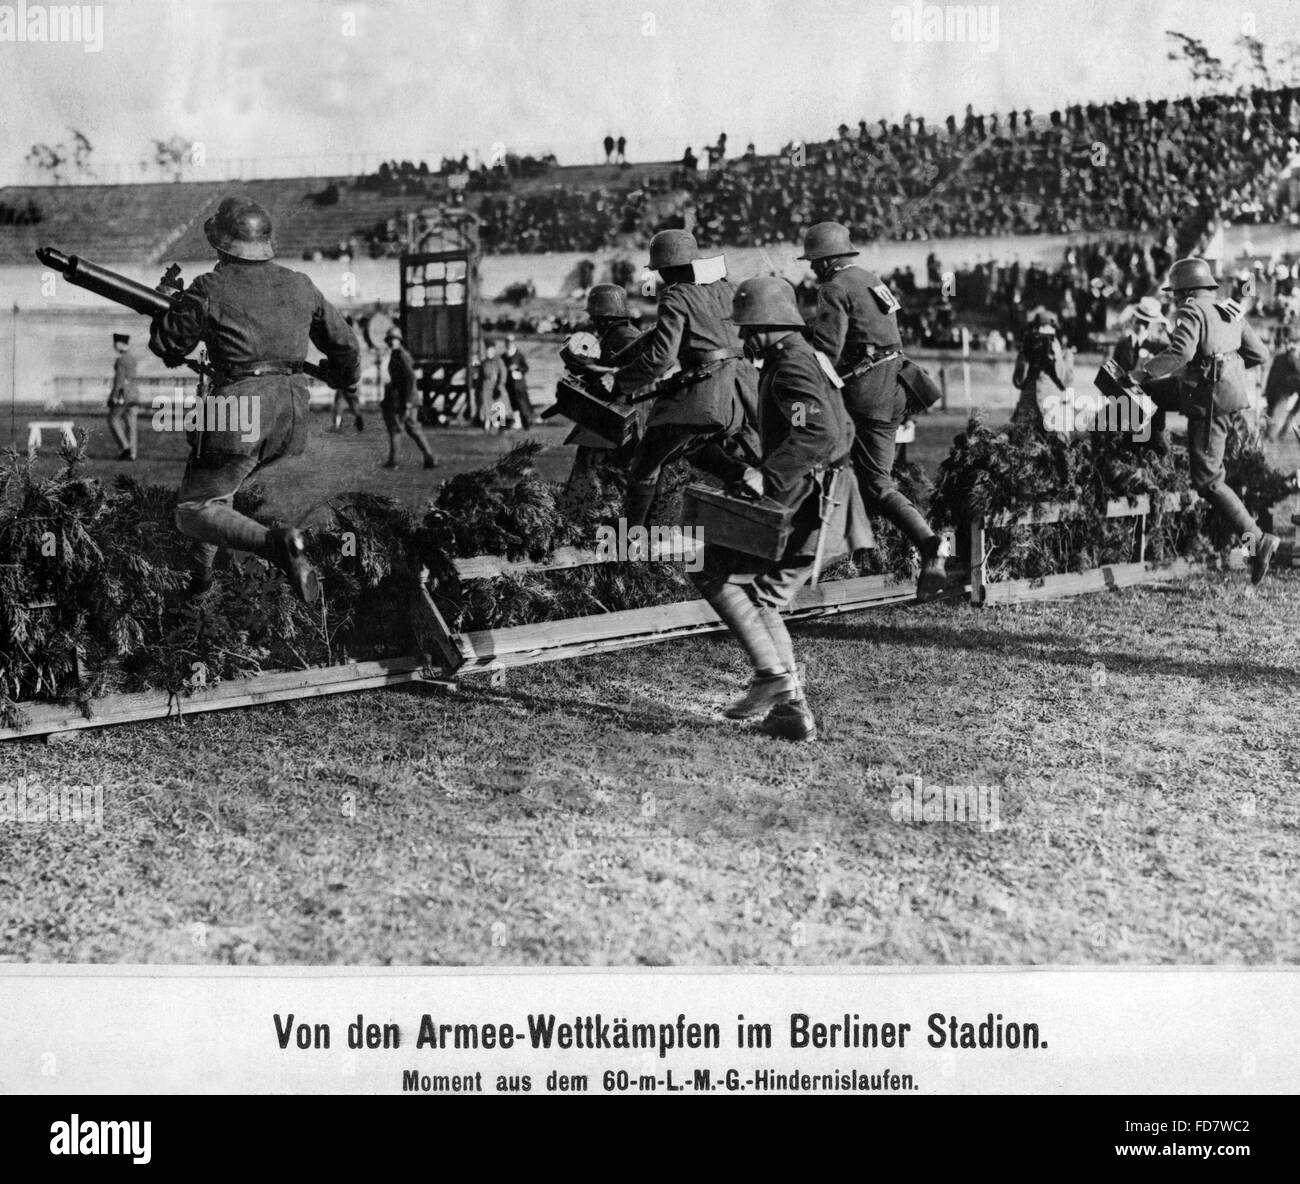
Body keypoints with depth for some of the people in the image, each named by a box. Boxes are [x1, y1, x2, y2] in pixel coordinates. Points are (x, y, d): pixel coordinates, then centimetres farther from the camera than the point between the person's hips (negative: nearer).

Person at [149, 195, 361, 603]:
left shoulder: (210, 290, -7)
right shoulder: (299, 286, 8)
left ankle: (275, 544, -26)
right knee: (216, 483, 29)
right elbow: (344, 343, 19)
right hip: (291, 416, 7)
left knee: (194, 512, -1)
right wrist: (347, 378, 41)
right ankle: (200, 571, 28)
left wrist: (166, 302, 25)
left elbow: (166, 344, 5)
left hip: (239, 412, -6)